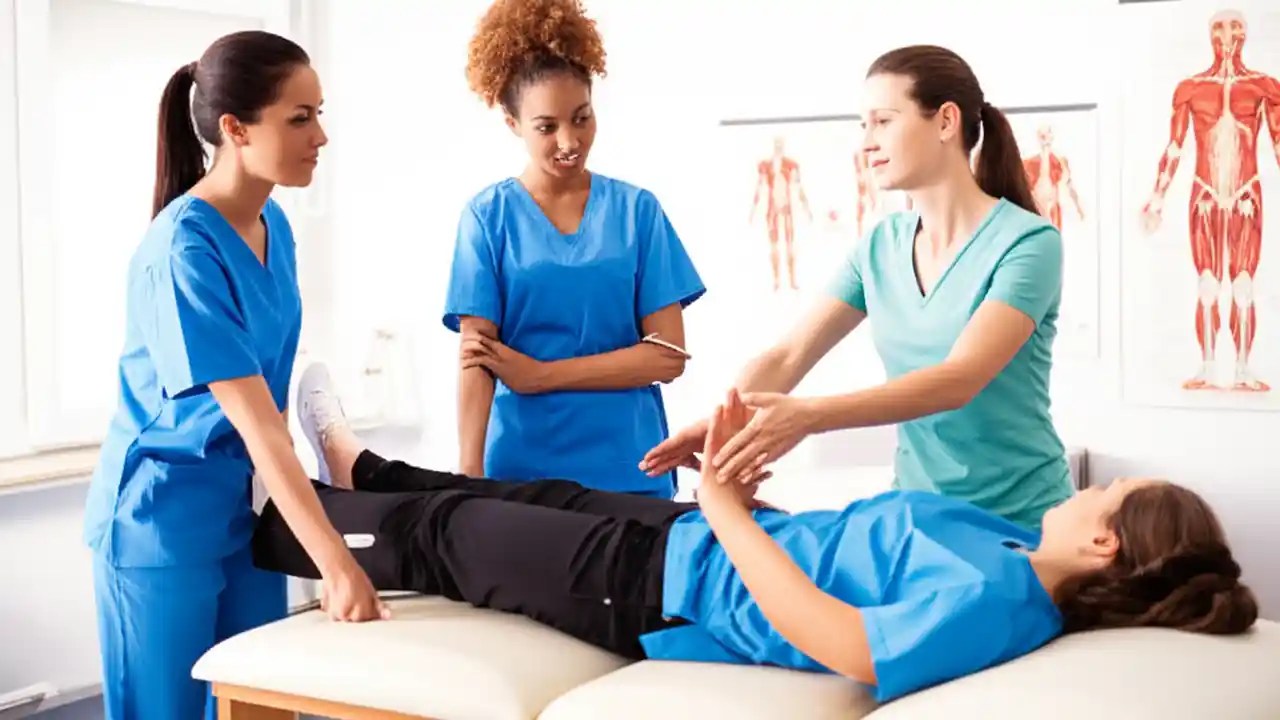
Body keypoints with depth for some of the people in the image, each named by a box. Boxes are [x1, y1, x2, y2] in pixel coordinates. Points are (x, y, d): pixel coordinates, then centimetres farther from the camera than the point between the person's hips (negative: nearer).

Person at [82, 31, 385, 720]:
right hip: (160, 516, -7)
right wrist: (337, 563, -30)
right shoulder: (183, 250, -23)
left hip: (246, 506, 8)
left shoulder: (274, 225, 2)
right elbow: (254, 421, -28)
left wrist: (291, 498, 13)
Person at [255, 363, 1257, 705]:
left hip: (661, 587, -8)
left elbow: (823, 634, -35)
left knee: (440, 534, 9)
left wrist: (727, 507, -27)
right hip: (699, 539, 8)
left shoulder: (994, 604, -34)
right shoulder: (1018, 550, -6)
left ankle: (267, 527, 36)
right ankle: (357, 474, 53)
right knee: (551, 495, 27)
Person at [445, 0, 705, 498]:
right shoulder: (488, 216, 1)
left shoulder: (637, 210, 4)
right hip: (522, 470, -1)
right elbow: (476, 359, -6)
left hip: (629, 469, 1)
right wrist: (468, 478, -18)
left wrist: (540, 374, -9)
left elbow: (669, 356, -2)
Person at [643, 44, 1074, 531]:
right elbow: (787, 357, -2)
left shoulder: (1027, 241, -15)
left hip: (1019, 522, -5)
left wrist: (809, 416, -38)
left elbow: (958, 379, -26)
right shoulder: (881, 245, 4)